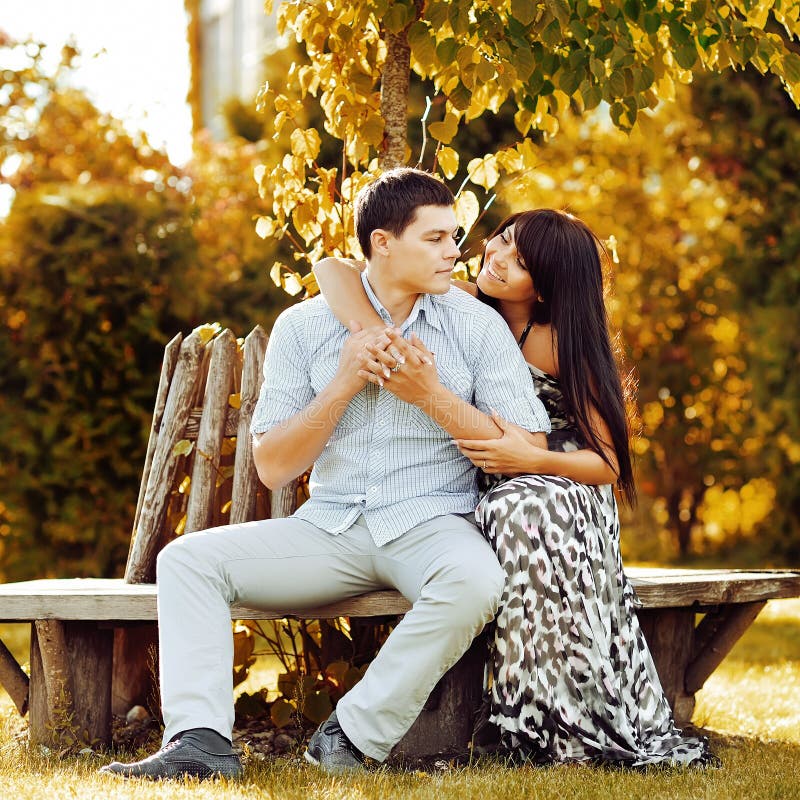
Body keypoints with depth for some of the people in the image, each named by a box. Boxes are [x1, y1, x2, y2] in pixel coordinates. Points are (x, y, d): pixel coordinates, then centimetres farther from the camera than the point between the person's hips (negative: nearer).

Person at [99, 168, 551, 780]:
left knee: (474, 584, -37)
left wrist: (433, 394, -12)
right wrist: (342, 385, -9)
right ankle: (202, 740, -25)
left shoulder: (476, 325, 2)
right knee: (186, 558, -15)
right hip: (329, 525, 2)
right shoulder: (304, 327, 6)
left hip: (430, 523, -2)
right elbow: (273, 467, 3)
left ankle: (353, 737, -25)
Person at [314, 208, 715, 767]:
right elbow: (333, 271, -10)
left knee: (530, 510, -38)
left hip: (571, 493, -1)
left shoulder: (563, 344, -6)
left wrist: (532, 458, -26)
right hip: (493, 500, 2)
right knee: (520, 513, -36)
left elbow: (610, 464, -7)